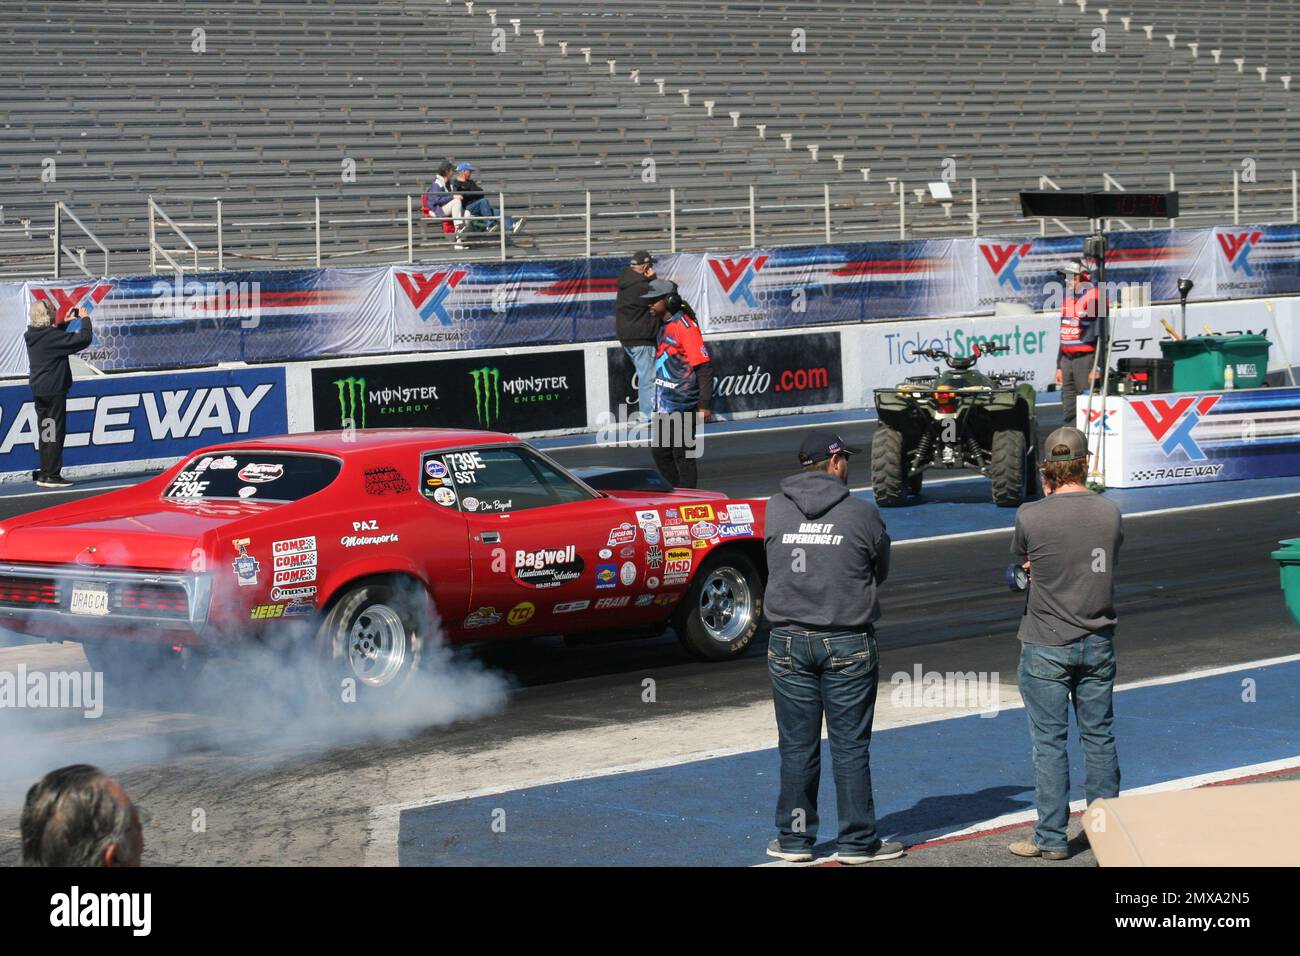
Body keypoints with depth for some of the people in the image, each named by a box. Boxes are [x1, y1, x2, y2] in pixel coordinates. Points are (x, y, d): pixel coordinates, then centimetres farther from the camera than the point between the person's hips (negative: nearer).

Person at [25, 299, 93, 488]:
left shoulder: (32, 336, 6)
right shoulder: (52, 336, -18)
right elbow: (83, 339, -20)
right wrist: (85, 319, -5)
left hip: (38, 391, 8)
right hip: (54, 390, -8)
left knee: (45, 434, 14)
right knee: (56, 433, -4)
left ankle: (44, 473, 17)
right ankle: (52, 475, -5)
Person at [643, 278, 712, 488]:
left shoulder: (686, 326, -14)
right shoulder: (663, 326, 14)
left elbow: (704, 367, -18)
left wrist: (703, 405, -22)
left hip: (682, 407, -10)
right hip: (663, 406, 10)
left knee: (683, 455, -5)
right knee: (660, 453, 12)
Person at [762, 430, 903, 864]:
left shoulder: (776, 510, 0)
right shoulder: (862, 513, -6)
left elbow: (774, 564, 8)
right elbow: (881, 571, 5)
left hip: (789, 642, 2)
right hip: (848, 643, -2)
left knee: (797, 746, 9)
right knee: (851, 746, 4)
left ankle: (794, 838, 14)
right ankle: (858, 841, 9)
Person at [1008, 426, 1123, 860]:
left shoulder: (1031, 516, -14)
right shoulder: (1109, 513, -4)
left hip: (1046, 645, -4)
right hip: (1098, 642, 4)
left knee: (1049, 742, 2)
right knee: (1099, 736, 14)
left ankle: (1052, 838, 5)